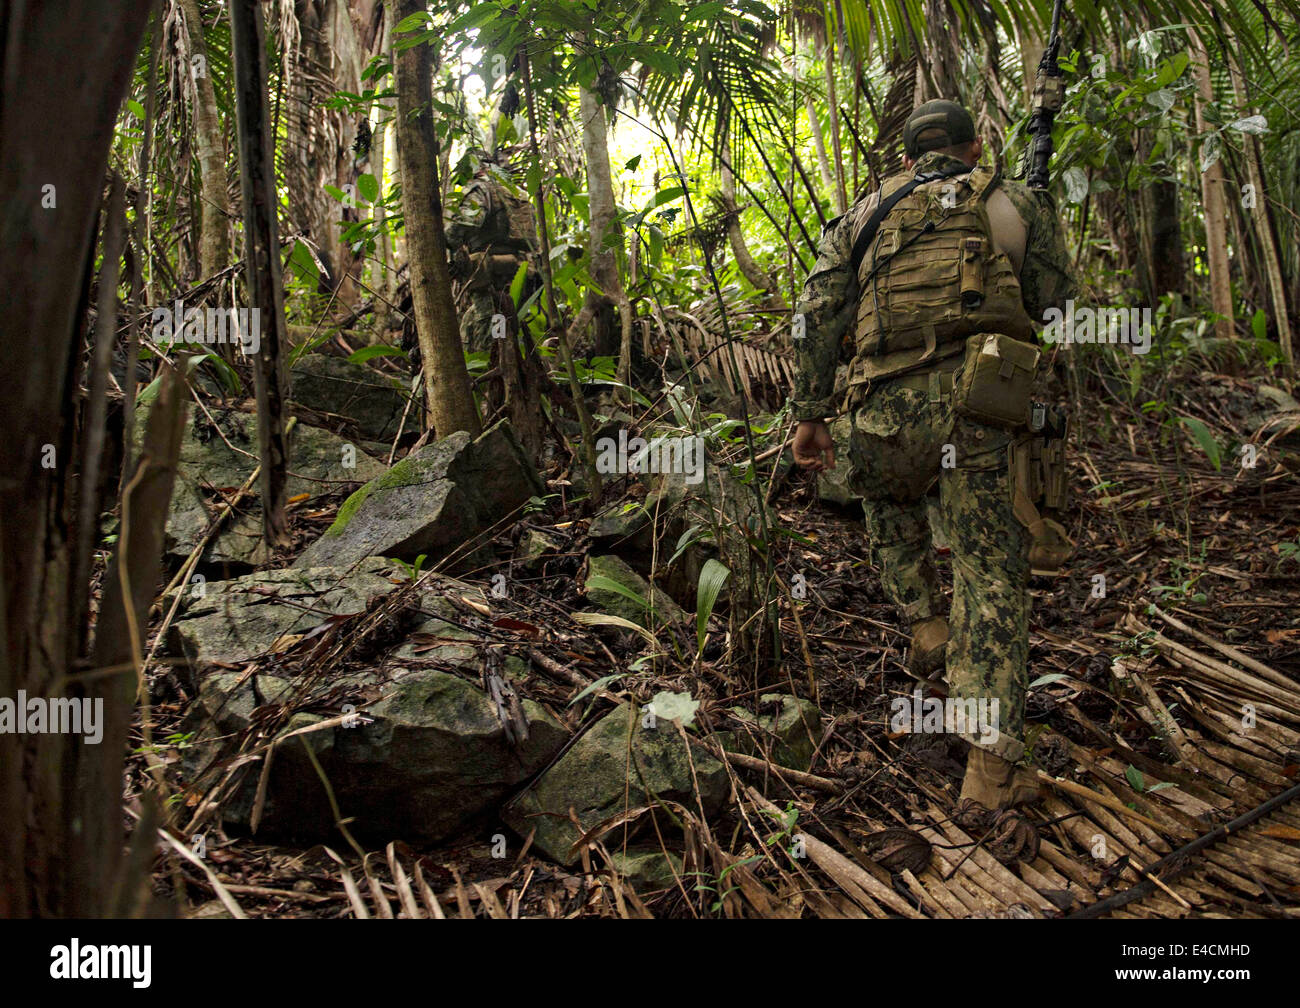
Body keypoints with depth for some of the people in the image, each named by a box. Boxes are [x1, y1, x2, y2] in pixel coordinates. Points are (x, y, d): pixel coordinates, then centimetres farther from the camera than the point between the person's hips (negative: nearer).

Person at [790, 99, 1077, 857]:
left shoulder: (866, 213, 20)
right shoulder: (1017, 202, 19)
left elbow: (821, 311, 10)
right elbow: (1057, 309, 14)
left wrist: (811, 413, 9)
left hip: (885, 406, 2)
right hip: (976, 398, -1)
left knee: (892, 508, 34)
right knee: (993, 577, -2)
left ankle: (929, 630, 19)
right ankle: (990, 774, -10)